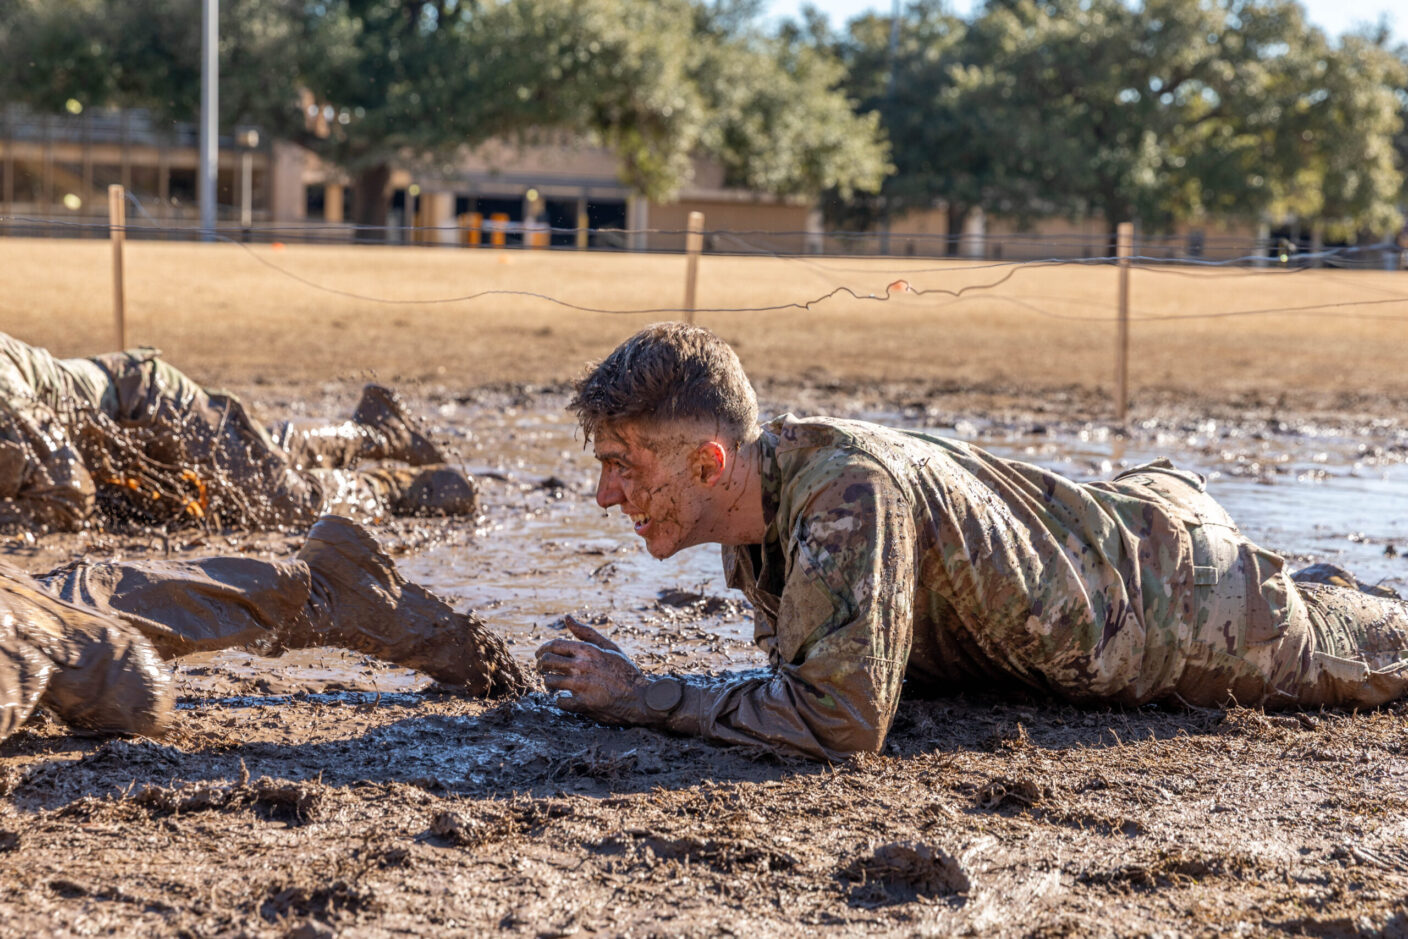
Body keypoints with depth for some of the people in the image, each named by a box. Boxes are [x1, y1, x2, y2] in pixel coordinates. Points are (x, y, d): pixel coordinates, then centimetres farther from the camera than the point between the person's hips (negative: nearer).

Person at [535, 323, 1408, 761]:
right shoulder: (761, 489, -14)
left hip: (1186, 596, -6)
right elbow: (804, 666, 1)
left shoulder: (846, 490, -41)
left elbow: (842, 717, -43)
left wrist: (647, 699, -37)